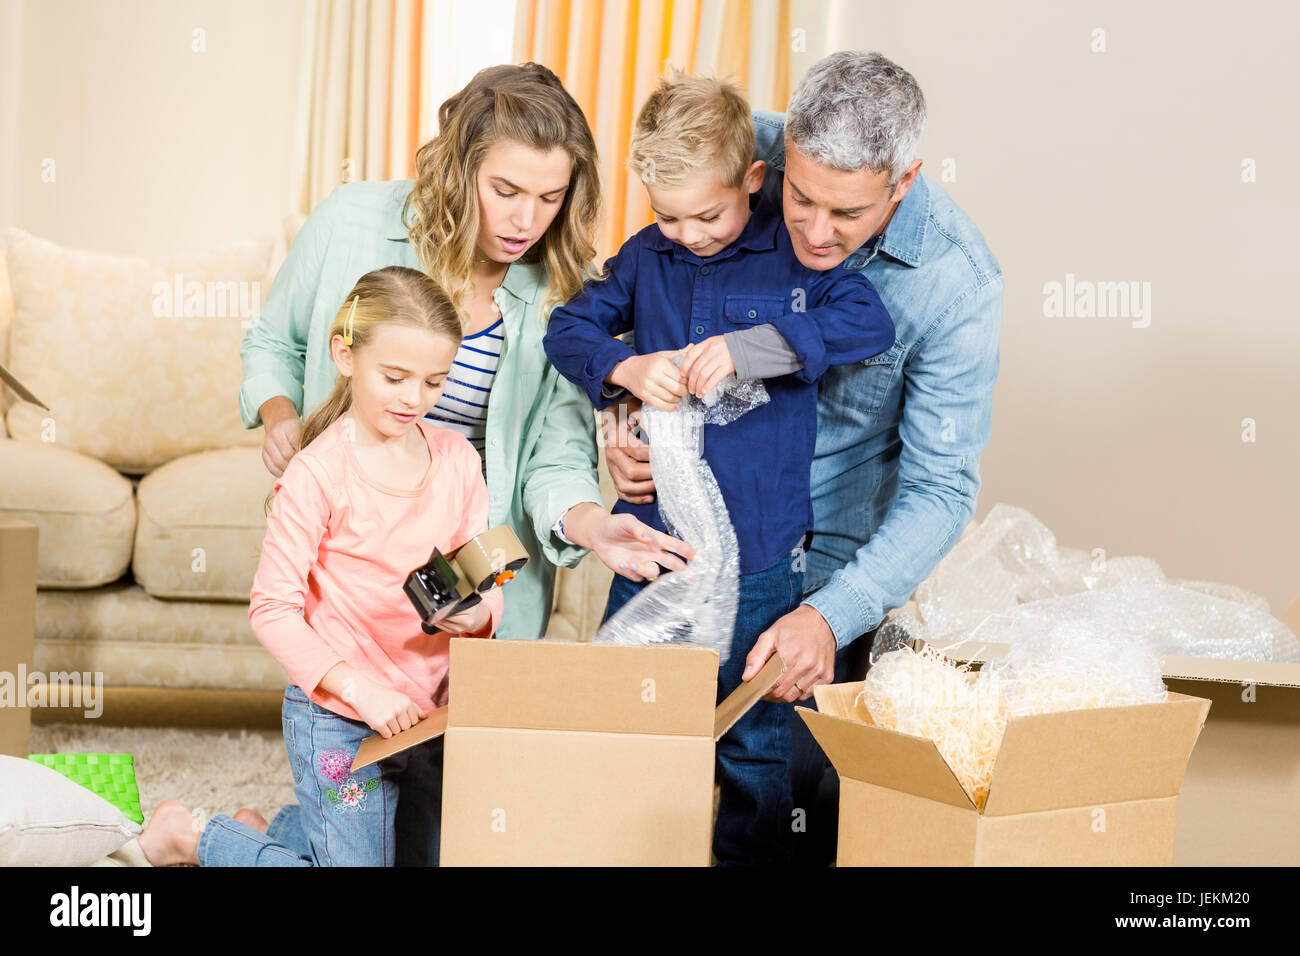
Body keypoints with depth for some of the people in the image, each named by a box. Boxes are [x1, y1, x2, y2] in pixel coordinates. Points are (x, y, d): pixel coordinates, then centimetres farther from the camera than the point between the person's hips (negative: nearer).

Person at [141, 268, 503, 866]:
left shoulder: (457, 458, 1)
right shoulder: (318, 473, -16)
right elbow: (272, 609, -16)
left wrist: (476, 613, -17)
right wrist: (359, 687, -24)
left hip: (428, 710, 6)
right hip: (337, 718, -6)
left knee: (431, 856, 20)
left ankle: (274, 831, 39)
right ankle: (191, 838, 18)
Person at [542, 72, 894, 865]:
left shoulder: (794, 251, -4)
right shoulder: (645, 257, 6)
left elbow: (871, 323, -15)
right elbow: (568, 328, 8)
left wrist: (749, 344, -24)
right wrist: (622, 367, -13)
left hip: (758, 553, -3)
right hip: (651, 536, 4)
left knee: (754, 740, 7)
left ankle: (749, 856, 24)